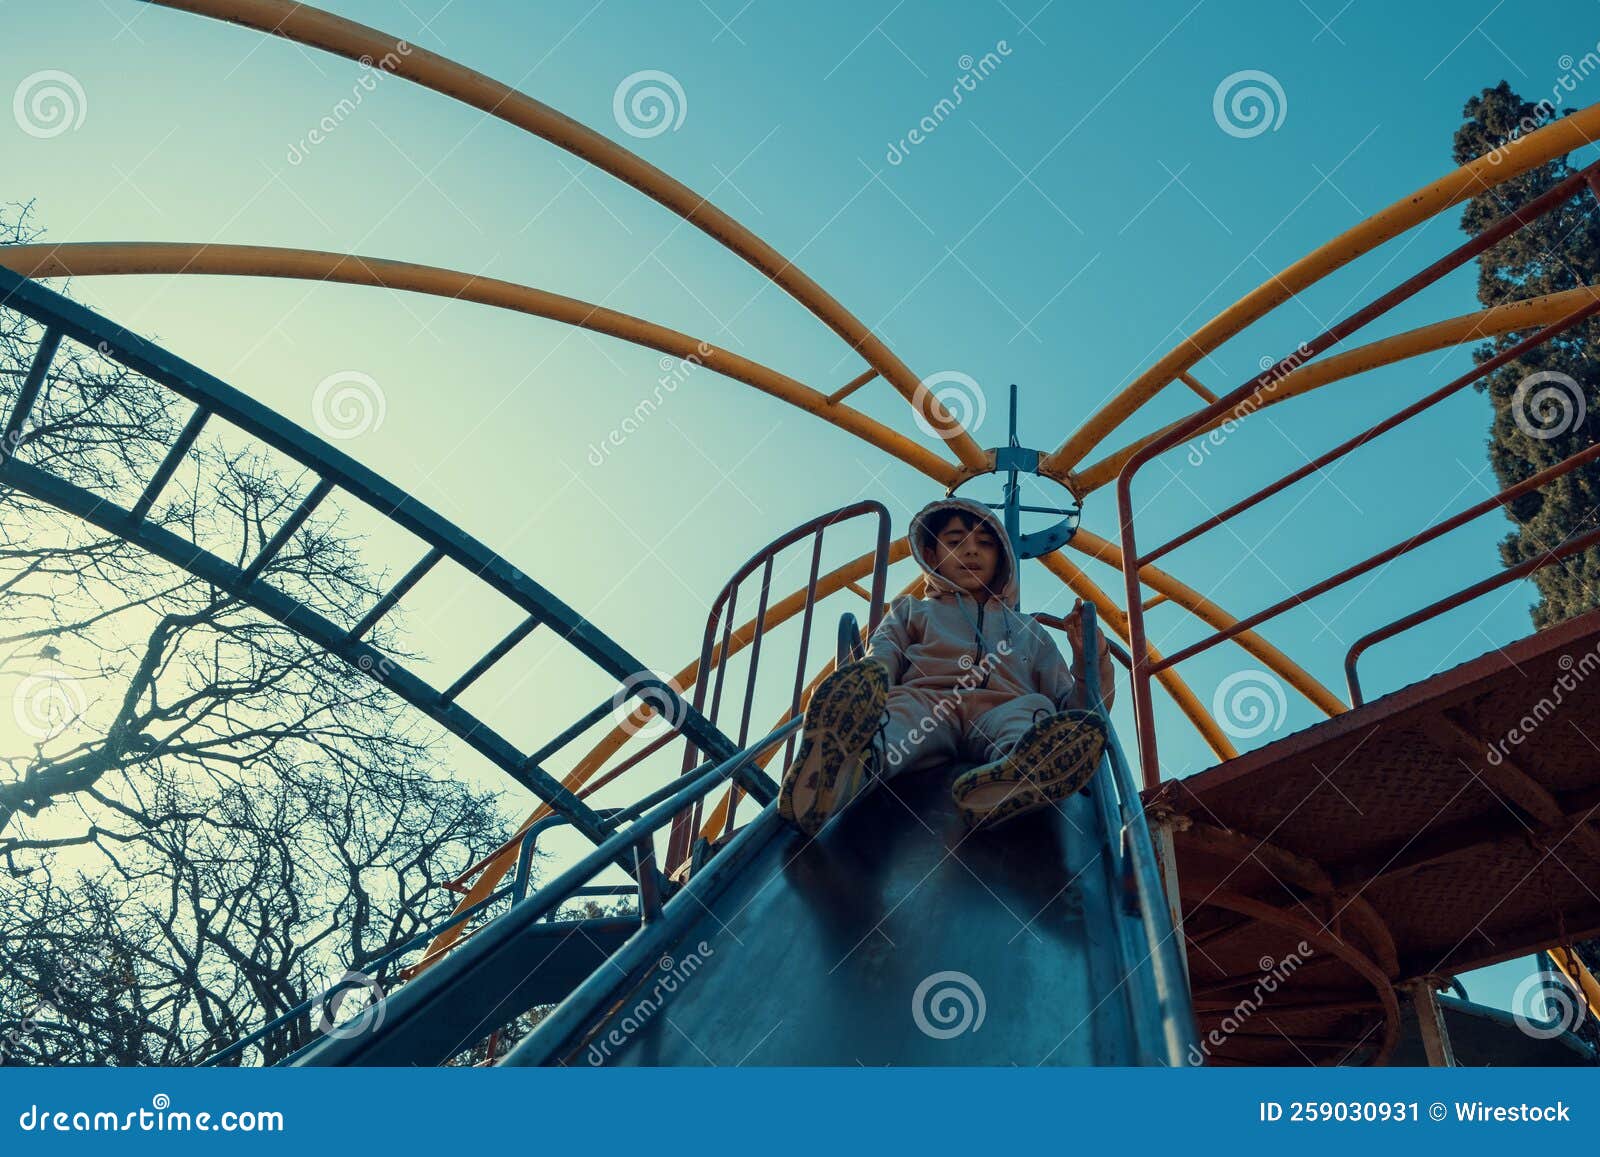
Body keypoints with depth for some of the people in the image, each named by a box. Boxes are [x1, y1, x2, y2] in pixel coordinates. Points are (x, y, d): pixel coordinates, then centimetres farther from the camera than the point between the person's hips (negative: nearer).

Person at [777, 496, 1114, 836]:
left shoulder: (1028, 630, 38)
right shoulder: (911, 611, 36)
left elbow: (1068, 704, 27)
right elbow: (881, 660, 14)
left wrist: (1090, 659, 7)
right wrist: (869, 671, -11)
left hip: (1003, 710, 1)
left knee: (1035, 707, -36)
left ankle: (1012, 774, -66)